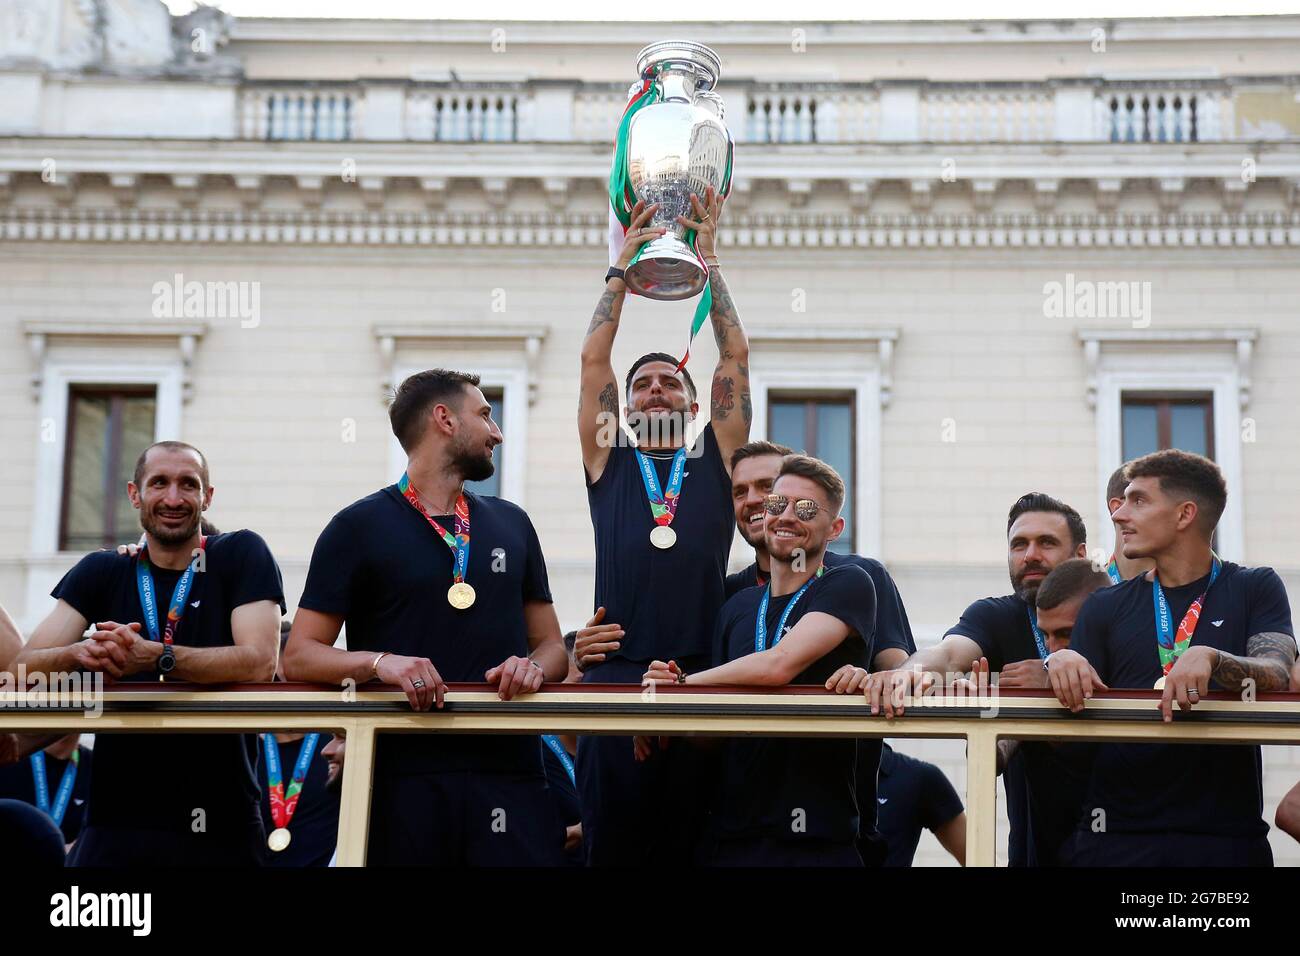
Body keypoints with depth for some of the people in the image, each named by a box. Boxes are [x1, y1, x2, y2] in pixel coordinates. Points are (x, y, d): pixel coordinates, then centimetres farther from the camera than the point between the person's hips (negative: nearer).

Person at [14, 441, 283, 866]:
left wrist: (153, 655, -29)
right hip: (116, 820, 3)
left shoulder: (240, 555, -2)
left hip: (222, 822, -2)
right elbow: (23, 667, -2)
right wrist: (81, 654, -24)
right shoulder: (100, 572, 7)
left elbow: (259, 664, -15)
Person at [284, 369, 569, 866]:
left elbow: (551, 645, 20)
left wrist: (535, 666, -4)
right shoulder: (360, 526, 3)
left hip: (509, 773, 3)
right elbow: (299, 657, 0)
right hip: (403, 778, -3)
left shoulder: (512, 524, 17)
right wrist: (379, 662, -19)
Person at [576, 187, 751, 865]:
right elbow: (593, 359, 14)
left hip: (702, 677, 0)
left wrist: (707, 257, 16)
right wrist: (624, 266, 17)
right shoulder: (607, 462, 18)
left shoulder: (716, 461, 18)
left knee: (695, 846, -2)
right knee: (614, 846, -4)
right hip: (616, 673, 0)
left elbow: (735, 355, 15)